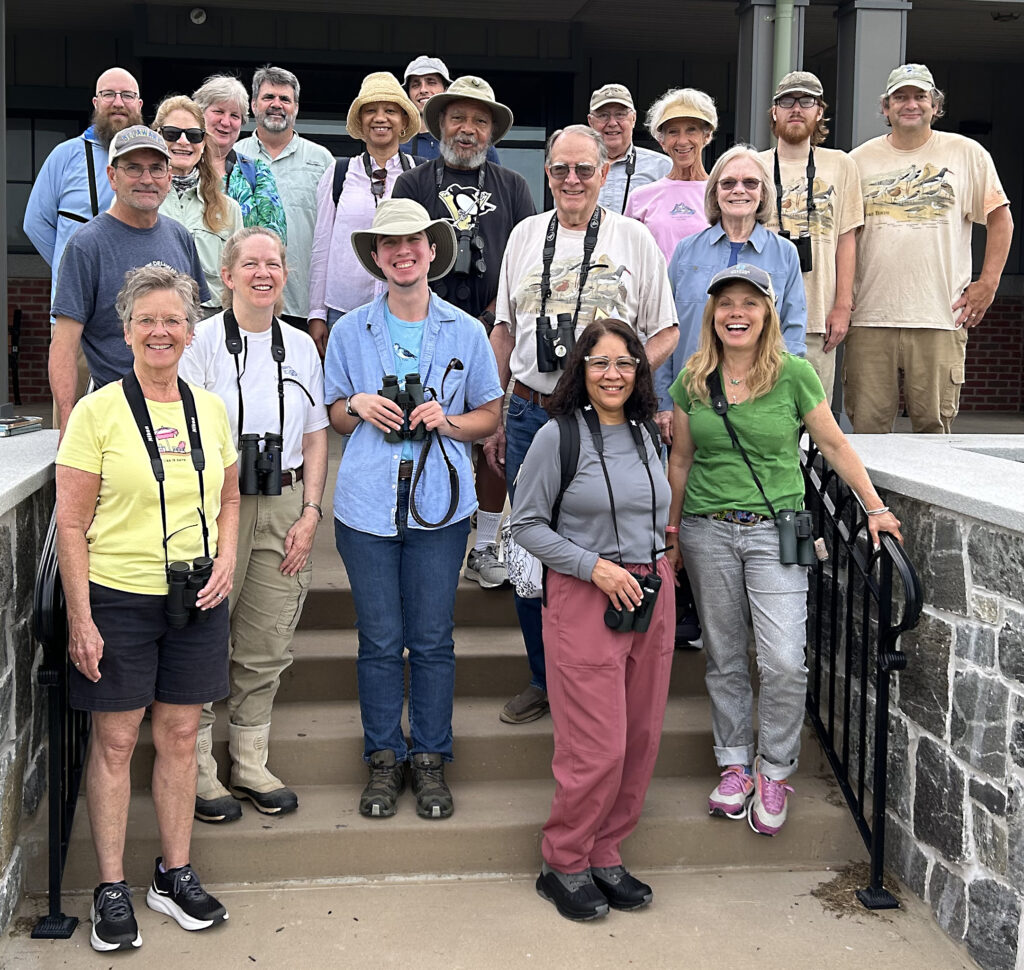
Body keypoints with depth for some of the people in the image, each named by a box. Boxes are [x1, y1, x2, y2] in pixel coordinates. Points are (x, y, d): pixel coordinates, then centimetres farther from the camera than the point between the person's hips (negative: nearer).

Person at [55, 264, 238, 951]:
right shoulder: (98, 411, -7)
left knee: (181, 734, 11)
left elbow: (229, 498, 17)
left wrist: (226, 561, 0)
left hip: (196, 599, 4)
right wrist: (80, 619, -12)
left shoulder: (210, 410, 7)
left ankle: (176, 875, 25)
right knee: (115, 740, 4)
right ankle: (112, 889, 17)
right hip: (118, 597, -4)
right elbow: (72, 523, -8)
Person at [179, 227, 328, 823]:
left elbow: (315, 439, 13)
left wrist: (310, 513, 3)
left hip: (284, 504, 4)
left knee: (268, 647, 7)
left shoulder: (301, 346, 12)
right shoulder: (202, 342, -2)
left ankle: (251, 765, 21)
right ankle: (200, 769, 14)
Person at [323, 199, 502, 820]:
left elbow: (491, 415, 11)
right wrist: (359, 406, -7)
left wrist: (447, 421, -9)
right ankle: (385, 760, 19)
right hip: (368, 504, 1)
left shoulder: (465, 332, 6)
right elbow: (334, 416, 15)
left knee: (433, 639, 4)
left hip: (440, 503, 0)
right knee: (380, 640, 5)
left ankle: (431, 759, 18)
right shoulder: (351, 331, 7)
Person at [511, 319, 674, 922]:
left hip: (652, 596, 6)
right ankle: (565, 864, 15)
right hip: (584, 598, -6)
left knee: (641, 738, 9)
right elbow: (526, 524, -6)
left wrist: (656, 555, 9)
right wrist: (595, 566, -13)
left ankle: (606, 855, 25)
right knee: (597, 747, -6)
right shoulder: (559, 436, -7)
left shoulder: (648, 434, 11)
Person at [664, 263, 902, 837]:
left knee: (785, 661, -10)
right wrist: (671, 530, 14)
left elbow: (834, 445, 1)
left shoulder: (794, 374, -3)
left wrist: (875, 507, -4)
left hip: (775, 530, -2)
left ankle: (775, 771, 10)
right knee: (725, 658, 10)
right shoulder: (693, 380, 5)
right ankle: (735, 764, 24)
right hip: (707, 531, 3)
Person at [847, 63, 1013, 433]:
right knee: (866, 427, 0)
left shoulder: (967, 153, 8)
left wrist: (988, 283, 3)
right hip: (870, 317, 1)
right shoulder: (859, 160, 10)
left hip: (940, 318, -1)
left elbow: (999, 217, 12)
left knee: (934, 427, 1)